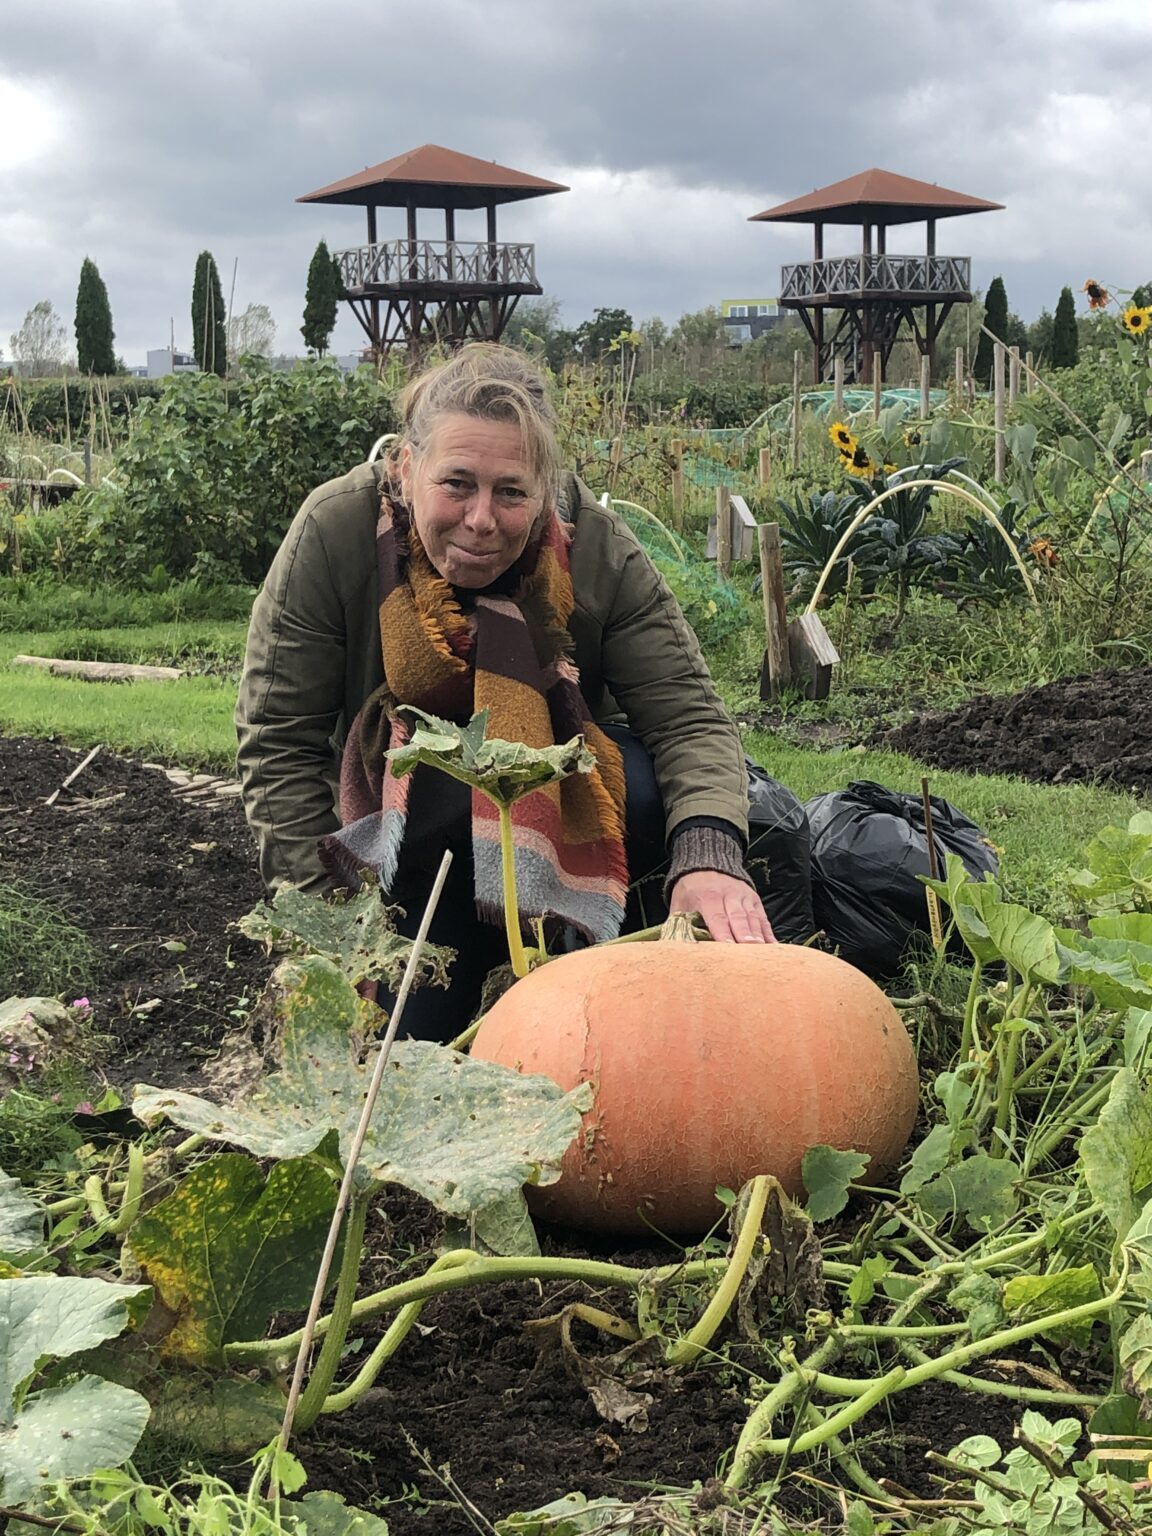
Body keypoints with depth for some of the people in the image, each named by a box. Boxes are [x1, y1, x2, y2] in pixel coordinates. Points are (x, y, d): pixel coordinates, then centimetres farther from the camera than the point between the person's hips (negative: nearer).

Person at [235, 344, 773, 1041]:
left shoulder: (597, 546, -20)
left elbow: (689, 717, -22)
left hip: (556, 795, 2)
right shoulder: (334, 532, -21)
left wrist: (708, 856, -43)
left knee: (644, 792, -31)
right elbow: (278, 740, -15)